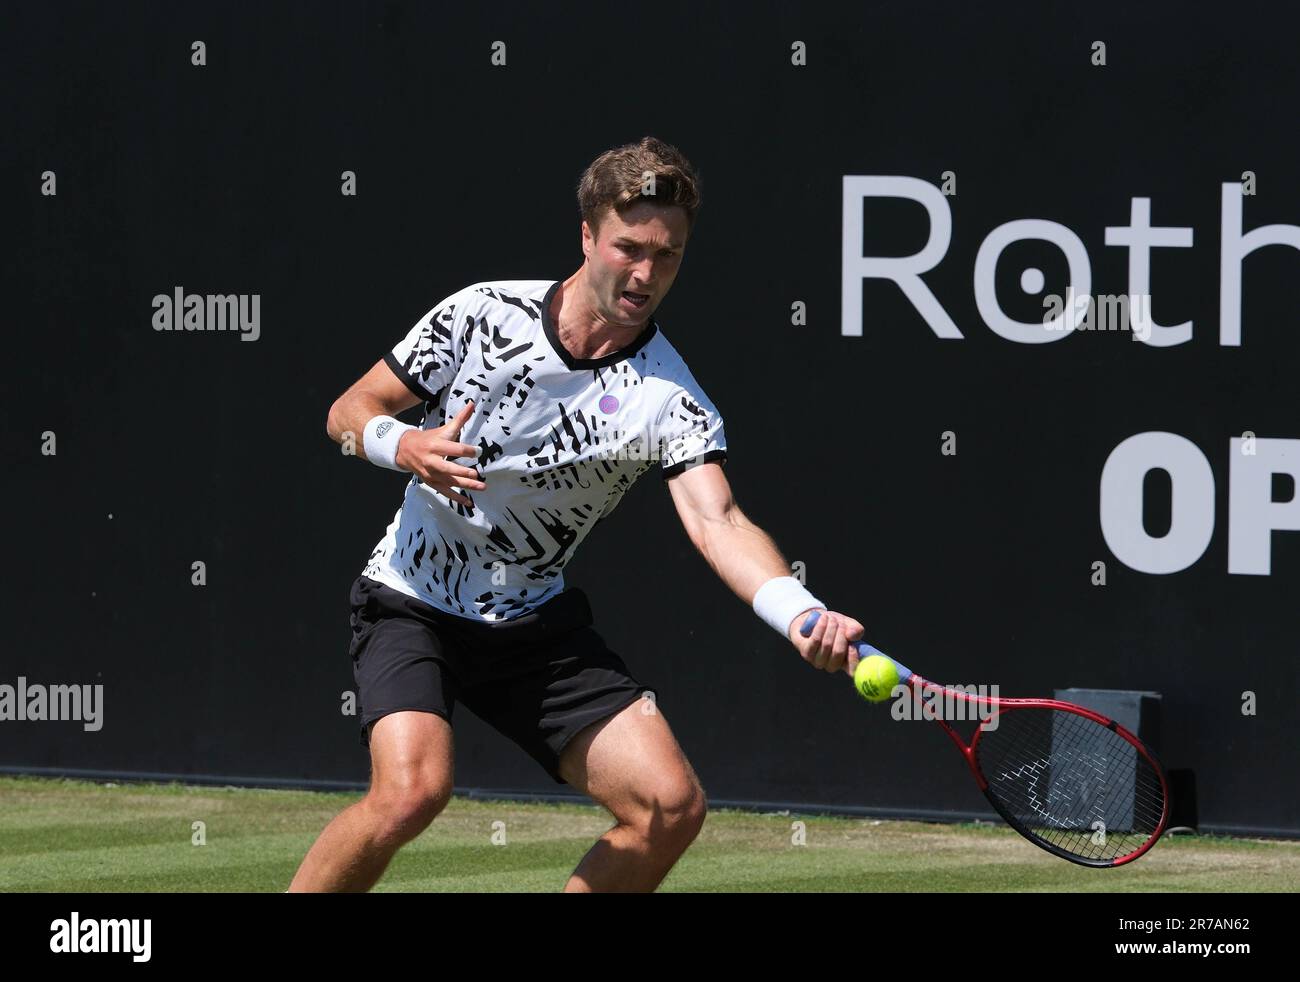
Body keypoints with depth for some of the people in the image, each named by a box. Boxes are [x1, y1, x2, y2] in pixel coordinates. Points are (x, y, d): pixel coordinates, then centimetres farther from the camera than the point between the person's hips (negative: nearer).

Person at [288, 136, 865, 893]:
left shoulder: (671, 401, -12)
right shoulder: (485, 314, -11)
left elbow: (718, 523, -28)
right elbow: (351, 411, -2)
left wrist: (801, 616, -47)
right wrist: (407, 448, -26)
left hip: (536, 627, 3)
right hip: (411, 600, -3)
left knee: (672, 807, -9)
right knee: (414, 789, -28)